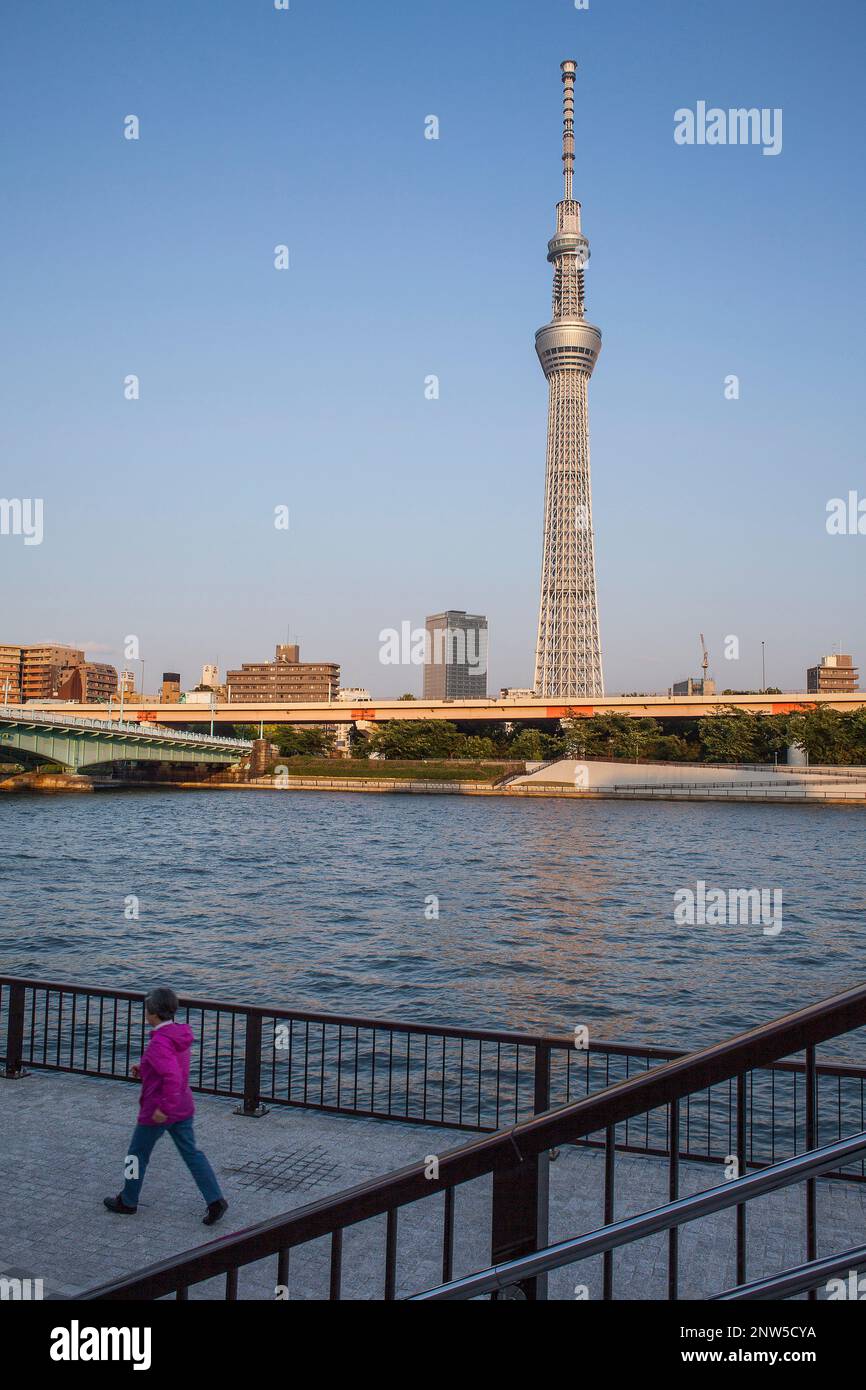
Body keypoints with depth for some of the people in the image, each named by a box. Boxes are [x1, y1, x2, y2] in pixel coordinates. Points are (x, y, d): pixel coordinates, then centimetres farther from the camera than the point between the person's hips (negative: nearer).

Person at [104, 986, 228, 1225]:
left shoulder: (159, 1043, -25)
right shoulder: (179, 1037, 4)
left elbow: (173, 1078, -33)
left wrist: (164, 1108, -27)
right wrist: (142, 1070, 9)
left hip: (157, 1111, -8)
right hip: (183, 1107, 8)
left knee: (138, 1154, 14)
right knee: (191, 1153, 11)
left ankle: (127, 1202, 31)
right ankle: (215, 1200, 4)